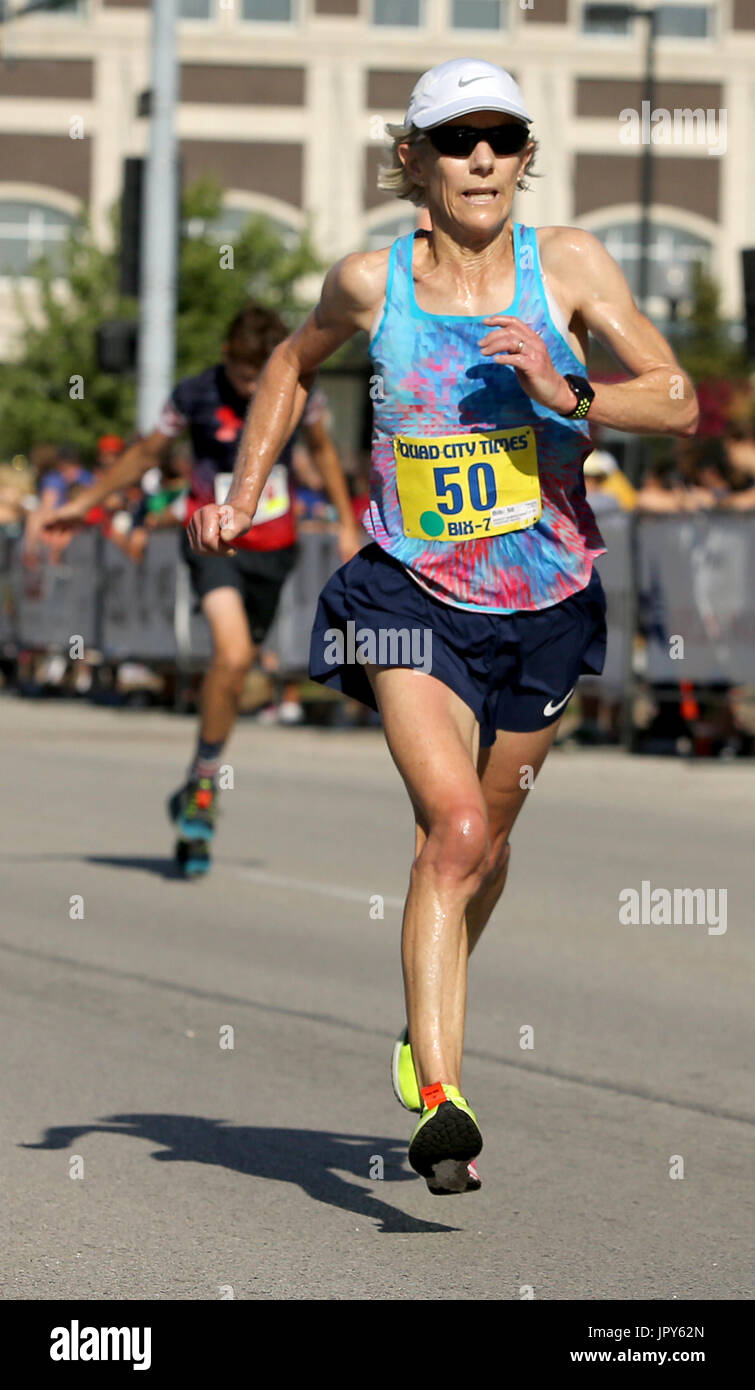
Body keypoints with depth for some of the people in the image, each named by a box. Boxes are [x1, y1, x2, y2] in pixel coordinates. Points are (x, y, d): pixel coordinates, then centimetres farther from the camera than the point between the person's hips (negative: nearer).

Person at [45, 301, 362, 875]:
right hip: (215, 541, -3)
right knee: (231, 654, -25)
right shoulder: (194, 396, -11)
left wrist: (348, 523, 15)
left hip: (273, 548, 3)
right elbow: (147, 454, 5)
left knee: (235, 674, 8)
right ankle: (204, 782, -10)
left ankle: (195, 796, 26)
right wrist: (86, 503, 9)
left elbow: (322, 449, 15)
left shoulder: (300, 391, -4)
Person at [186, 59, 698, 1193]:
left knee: (482, 838, 18)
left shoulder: (566, 264, -6)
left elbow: (679, 404, -11)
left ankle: (424, 1028, 45)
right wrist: (242, 494, 11)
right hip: (414, 596, -2)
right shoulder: (371, 281, -4)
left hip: (544, 599, 2)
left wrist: (568, 394, -27)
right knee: (456, 831, -22)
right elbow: (295, 362, 18)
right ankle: (439, 1100, -24)